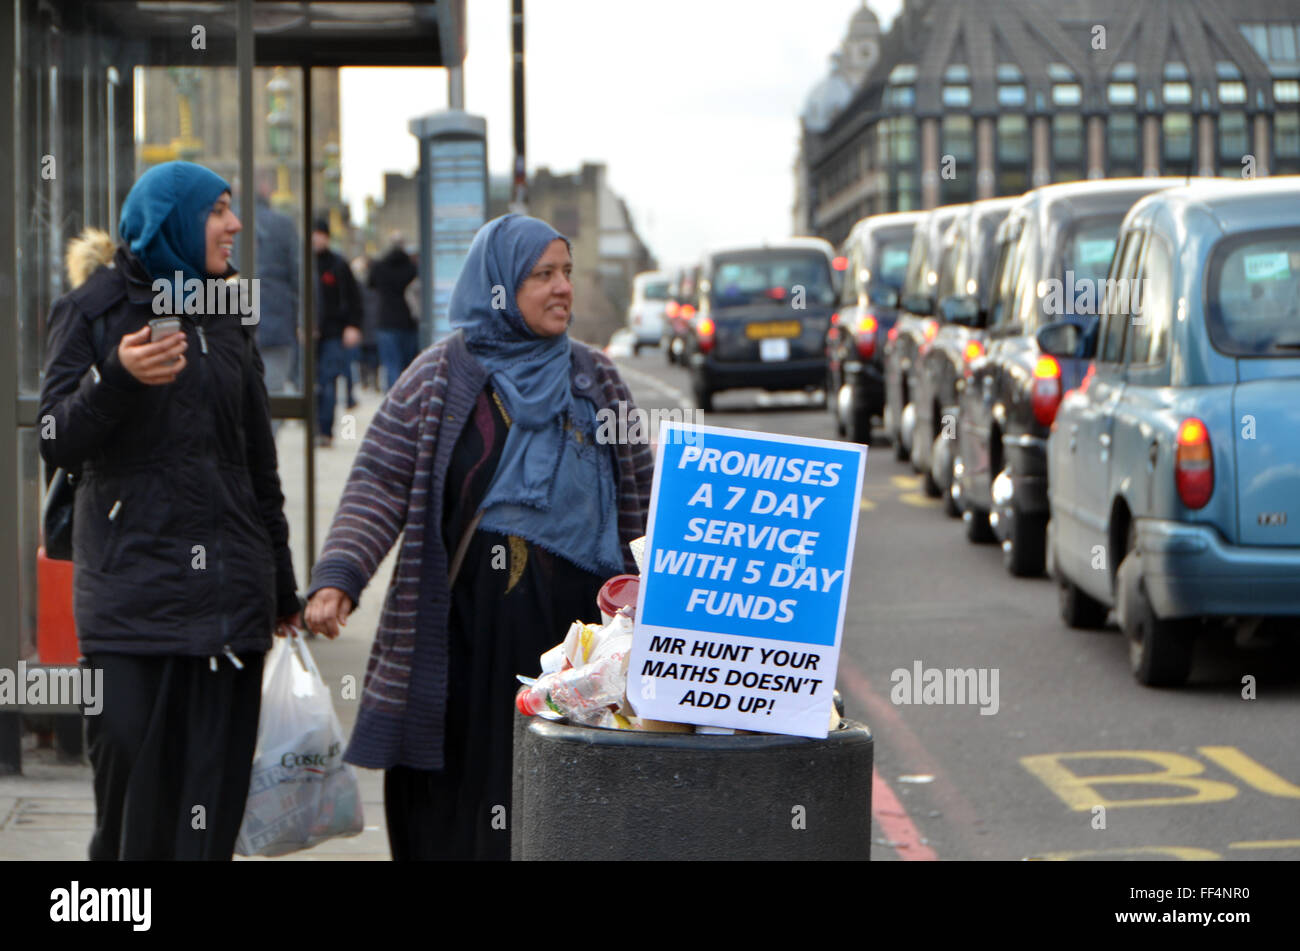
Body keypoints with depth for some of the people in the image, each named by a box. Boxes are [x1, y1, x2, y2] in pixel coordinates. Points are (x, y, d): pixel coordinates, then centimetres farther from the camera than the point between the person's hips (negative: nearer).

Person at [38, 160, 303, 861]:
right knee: (133, 783, -9)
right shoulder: (94, 311, 3)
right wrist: (117, 377, -24)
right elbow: (58, 445, -6)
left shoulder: (225, 317, 17)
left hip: (228, 592, 4)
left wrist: (282, 589, 24)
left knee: (212, 802, -1)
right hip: (132, 587, -4)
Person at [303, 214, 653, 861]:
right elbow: (378, 487, -3)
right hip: (470, 628, -3)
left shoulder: (595, 378, 13)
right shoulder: (441, 378, 2)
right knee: (466, 793, -1)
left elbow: (641, 496, 17)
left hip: (580, 623, 3)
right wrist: (337, 579, -17)